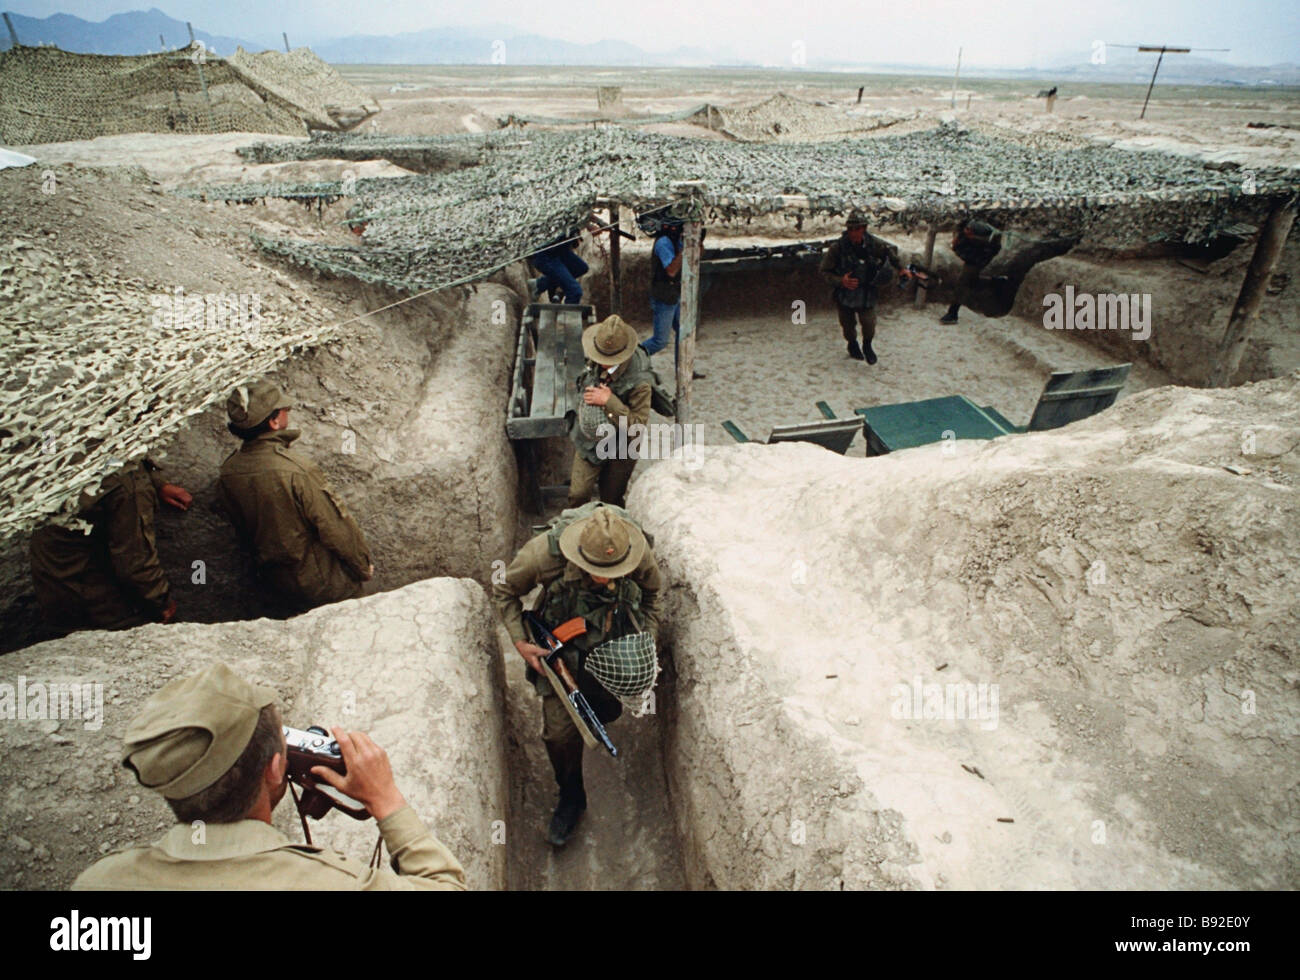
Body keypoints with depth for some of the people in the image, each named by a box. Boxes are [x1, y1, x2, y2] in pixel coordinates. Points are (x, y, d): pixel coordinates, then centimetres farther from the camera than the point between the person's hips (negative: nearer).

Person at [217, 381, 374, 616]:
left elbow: (242, 530, 7)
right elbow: (336, 528, -23)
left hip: (275, 582, 6)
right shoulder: (297, 469, -30)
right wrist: (364, 566, -7)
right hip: (323, 582, -6)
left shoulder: (227, 472, -9)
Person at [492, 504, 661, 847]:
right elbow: (504, 591, -13)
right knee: (560, 731, -3)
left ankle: (593, 715, 58)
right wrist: (520, 643, -20)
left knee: (609, 709, 18)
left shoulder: (640, 556, -30)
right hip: (561, 648, -1)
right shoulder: (545, 552, -36)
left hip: (615, 643, 2)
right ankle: (571, 795, 27)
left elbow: (651, 593, -4)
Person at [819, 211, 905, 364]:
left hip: (866, 292, 1)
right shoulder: (837, 247, -20)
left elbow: (891, 250, 11)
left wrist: (900, 268, 8)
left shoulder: (873, 243, -11)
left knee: (869, 323, -10)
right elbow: (825, 272, -13)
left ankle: (867, 346, 23)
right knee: (848, 324, 11)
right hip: (844, 293, -1)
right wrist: (840, 281, -27)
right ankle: (852, 345, 45)